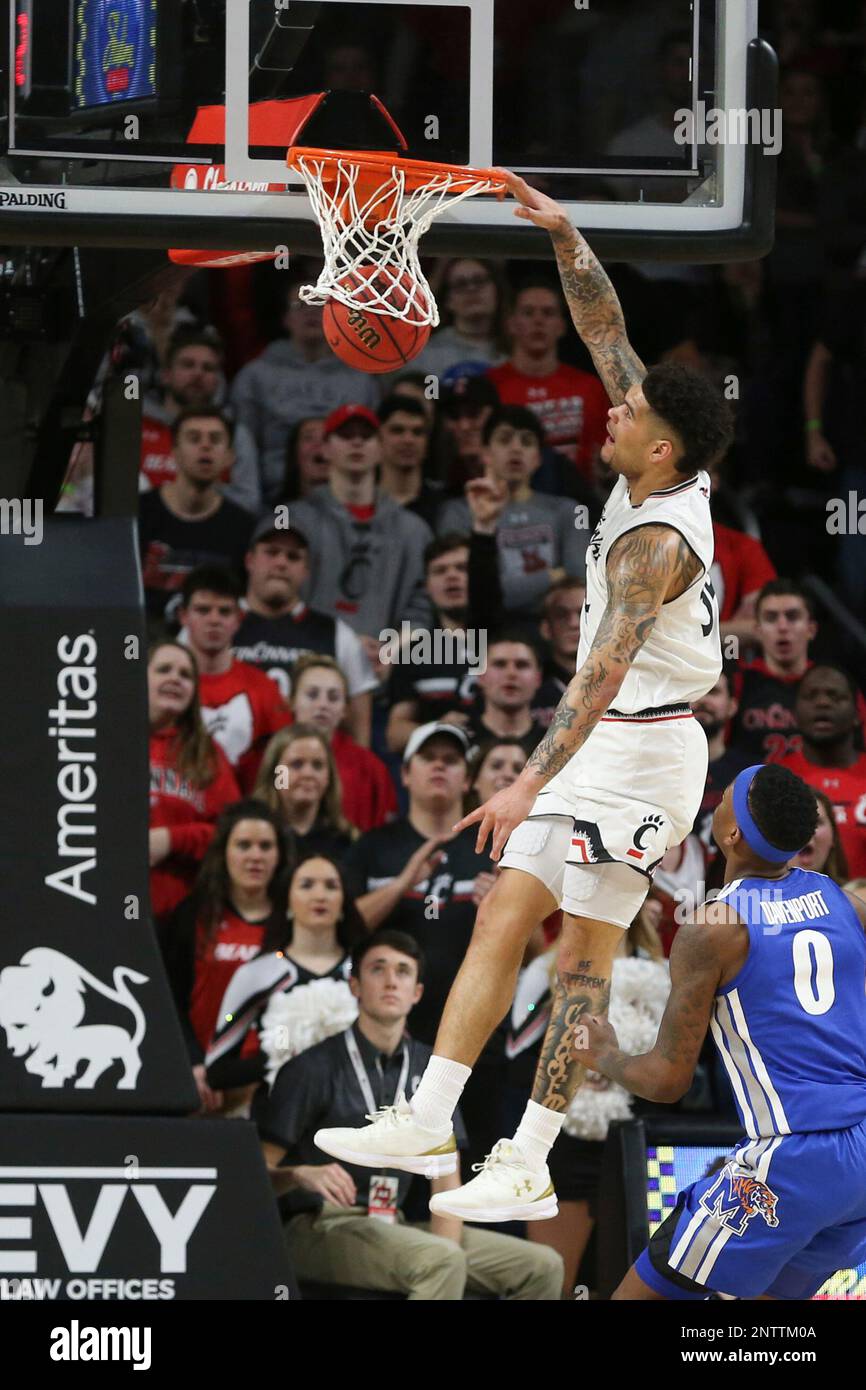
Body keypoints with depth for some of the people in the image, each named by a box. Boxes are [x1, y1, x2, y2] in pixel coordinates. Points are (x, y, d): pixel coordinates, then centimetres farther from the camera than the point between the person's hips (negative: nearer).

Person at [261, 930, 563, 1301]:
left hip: (391, 1226, 7)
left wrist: (445, 1249, -11)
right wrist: (303, 1175, -31)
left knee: (541, 1267, -6)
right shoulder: (313, 1070, -5)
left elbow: (446, 1180, 8)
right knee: (441, 1261, -35)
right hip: (323, 1228, -7)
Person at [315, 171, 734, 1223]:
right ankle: (429, 1118, 6)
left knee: (586, 947, -8)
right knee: (504, 911, 7)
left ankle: (529, 1168, -7)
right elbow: (605, 331, 10)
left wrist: (531, 784, -38)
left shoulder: (653, 542, -24)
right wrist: (564, 239, 1)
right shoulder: (663, 476, 3)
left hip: (637, 751, -10)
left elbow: (604, 670, -33)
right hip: (600, 746, 10)